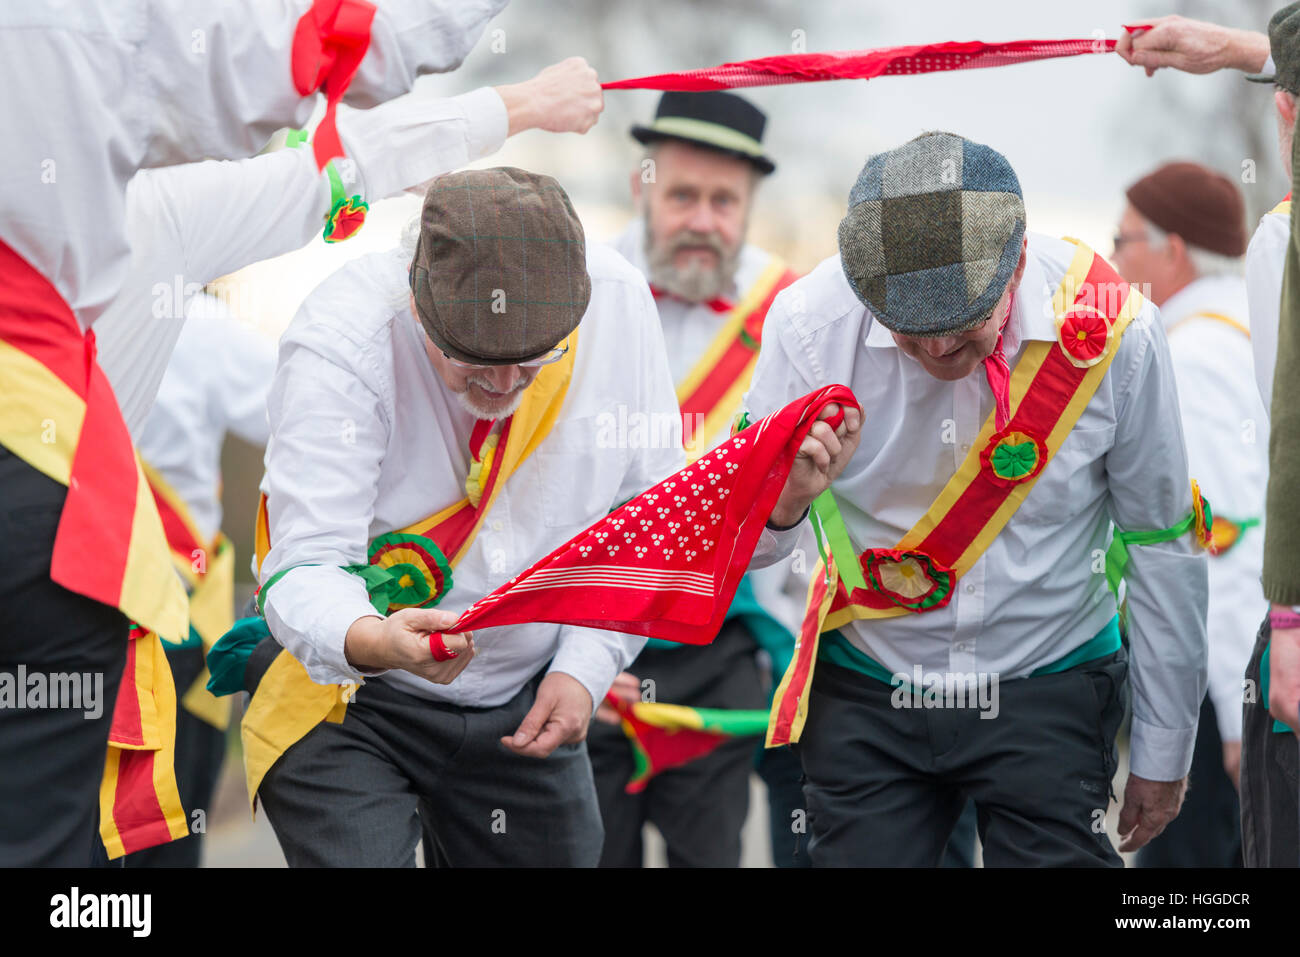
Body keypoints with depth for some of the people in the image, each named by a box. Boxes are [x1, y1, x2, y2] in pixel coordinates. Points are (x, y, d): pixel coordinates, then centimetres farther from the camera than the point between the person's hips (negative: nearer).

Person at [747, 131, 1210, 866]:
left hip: (1049, 695, -1)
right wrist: (785, 499, -30)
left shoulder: (1110, 329, -15)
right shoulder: (812, 322, -13)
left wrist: (1163, 755, 4)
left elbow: (1163, 550, -3)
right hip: (867, 696, 1)